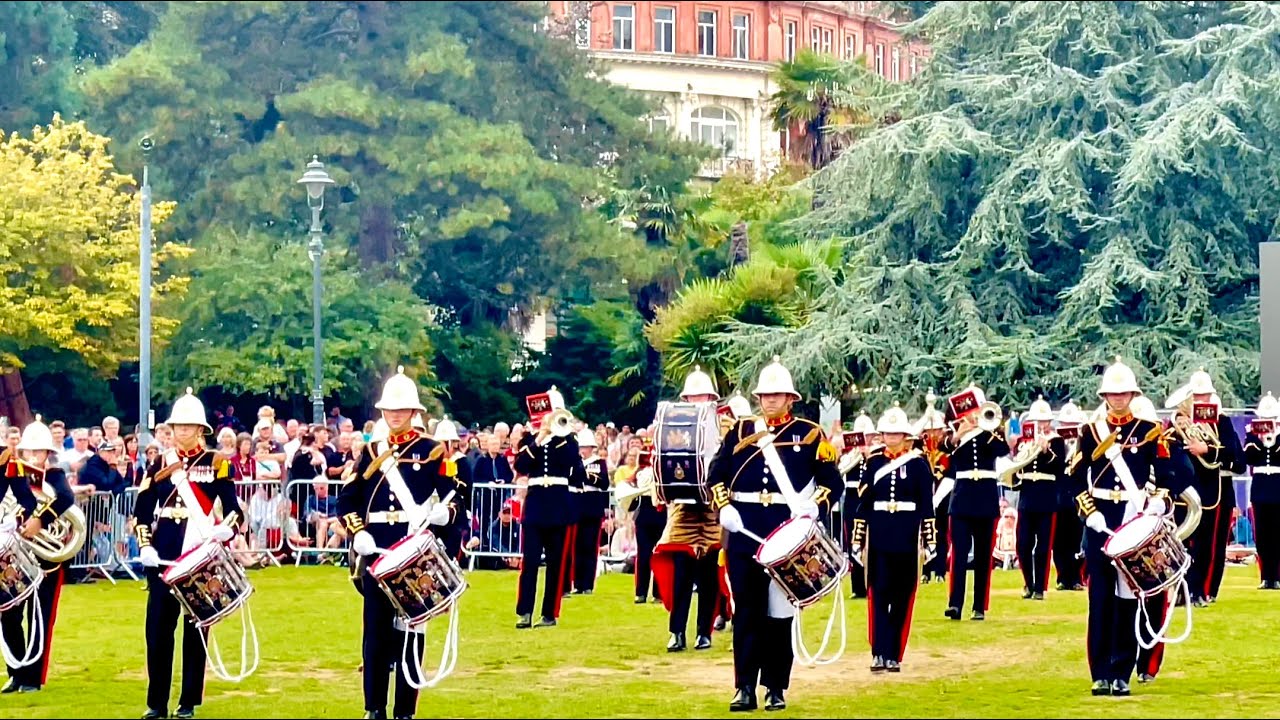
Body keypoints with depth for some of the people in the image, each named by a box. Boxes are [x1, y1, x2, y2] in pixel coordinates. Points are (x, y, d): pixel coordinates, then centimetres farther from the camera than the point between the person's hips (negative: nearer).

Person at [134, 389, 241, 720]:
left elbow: (233, 509, -2)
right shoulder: (160, 463, 9)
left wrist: (225, 530, -22)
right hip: (163, 556, 2)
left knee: (195, 631, 2)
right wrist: (144, 545, -4)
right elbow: (142, 509, 9)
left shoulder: (217, 464, 1)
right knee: (158, 629, 1)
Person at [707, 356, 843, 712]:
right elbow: (716, 475, 13)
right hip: (743, 533, 2)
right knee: (745, 610, -1)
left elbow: (833, 482, 4)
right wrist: (723, 507, -3)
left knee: (780, 612, 3)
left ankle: (776, 688, 10)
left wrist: (815, 508, -14)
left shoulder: (810, 434, 4)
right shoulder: (740, 431, 10)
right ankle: (745, 687, 2)